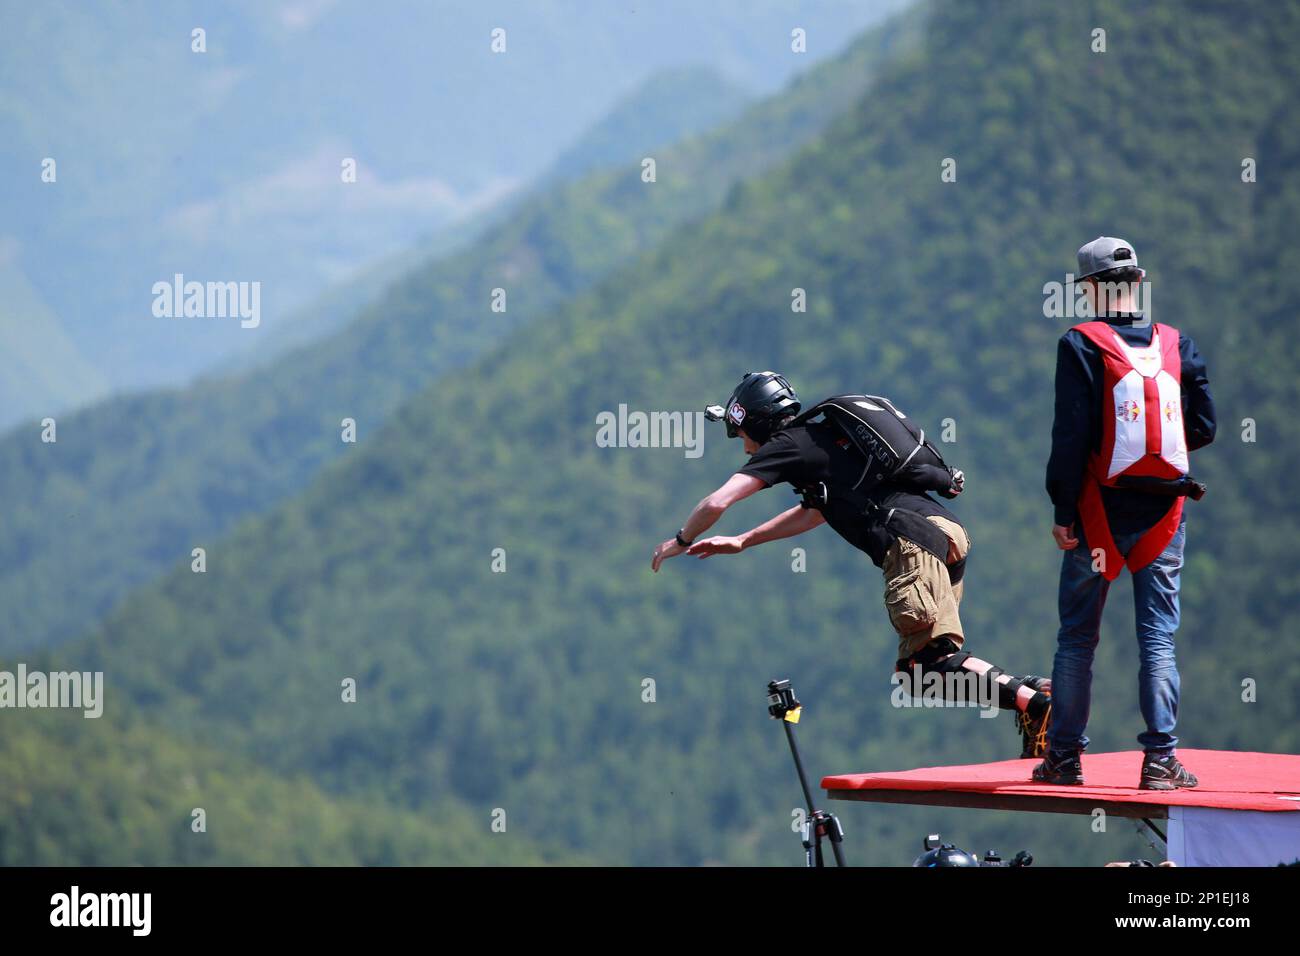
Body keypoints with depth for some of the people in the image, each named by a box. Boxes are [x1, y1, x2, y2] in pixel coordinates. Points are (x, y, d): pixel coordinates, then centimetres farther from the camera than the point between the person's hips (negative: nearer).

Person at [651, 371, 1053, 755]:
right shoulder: (823, 438, 32)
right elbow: (813, 512, 49)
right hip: (949, 535, 9)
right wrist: (741, 542, 51)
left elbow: (716, 503, 1)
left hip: (913, 542, -9)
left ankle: (1034, 702, -30)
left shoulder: (790, 444, 6)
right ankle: (1031, 689, -3)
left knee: (932, 662, -16)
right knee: (919, 663, 10)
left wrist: (680, 542, 21)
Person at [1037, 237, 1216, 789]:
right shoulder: (1176, 344, 3)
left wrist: (1062, 510, -8)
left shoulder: (1082, 345, -8)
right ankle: (1160, 759, -2)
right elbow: (1204, 427, 4)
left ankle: (1065, 757, 11)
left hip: (1102, 510, -2)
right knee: (1159, 637, 4)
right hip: (1165, 515, 2)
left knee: (1077, 637, 8)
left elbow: (1071, 437, -12)